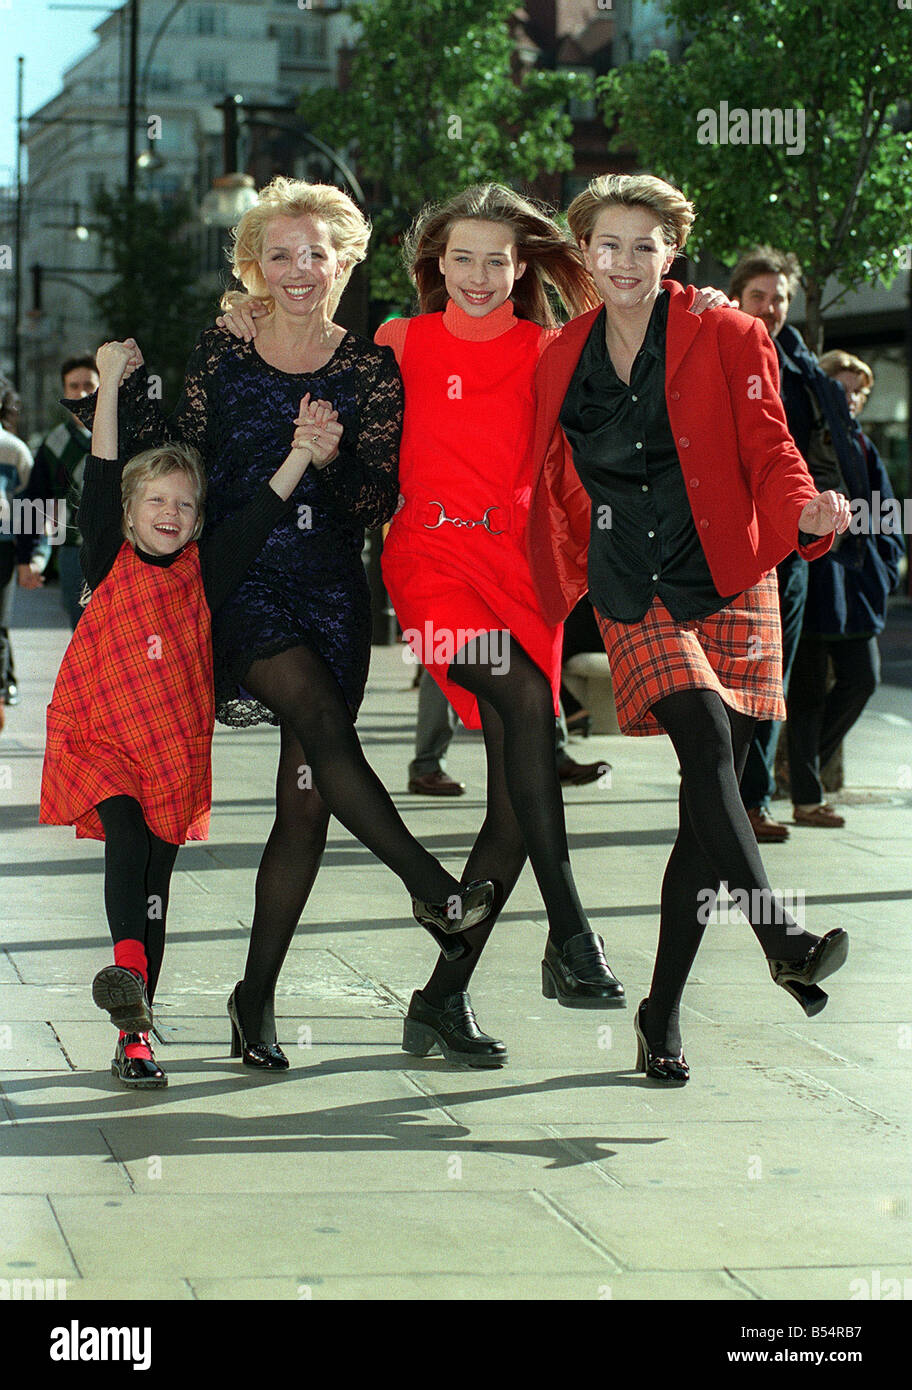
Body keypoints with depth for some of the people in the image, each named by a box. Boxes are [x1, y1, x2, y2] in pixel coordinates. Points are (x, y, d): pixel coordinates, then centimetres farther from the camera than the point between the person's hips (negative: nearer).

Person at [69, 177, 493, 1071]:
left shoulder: (371, 372, 5)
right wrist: (128, 393, -3)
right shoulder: (218, 357, 5)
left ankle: (258, 995, 7)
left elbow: (377, 504, -2)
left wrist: (330, 461, -18)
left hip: (329, 587, 1)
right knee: (320, 713, -29)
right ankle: (429, 885, -20)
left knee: (307, 794, -2)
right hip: (235, 577, -1)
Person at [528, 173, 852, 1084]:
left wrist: (807, 514, -22)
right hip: (632, 597, 1)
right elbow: (559, 495, 20)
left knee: (708, 801, -2)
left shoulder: (727, 340, 2)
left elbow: (771, 455, -2)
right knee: (707, 740, -26)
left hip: (728, 588, -1)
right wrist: (556, 592, 17)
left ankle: (662, 1011, 8)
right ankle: (781, 941, -30)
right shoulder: (562, 360, 11)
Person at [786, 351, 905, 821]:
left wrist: (886, 567, 7)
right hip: (811, 583, -6)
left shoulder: (862, 449, 14)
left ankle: (806, 762, 22)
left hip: (856, 586, 6)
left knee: (863, 678, 2)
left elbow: (883, 518, 18)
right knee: (808, 690, -2)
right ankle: (806, 797, 3)